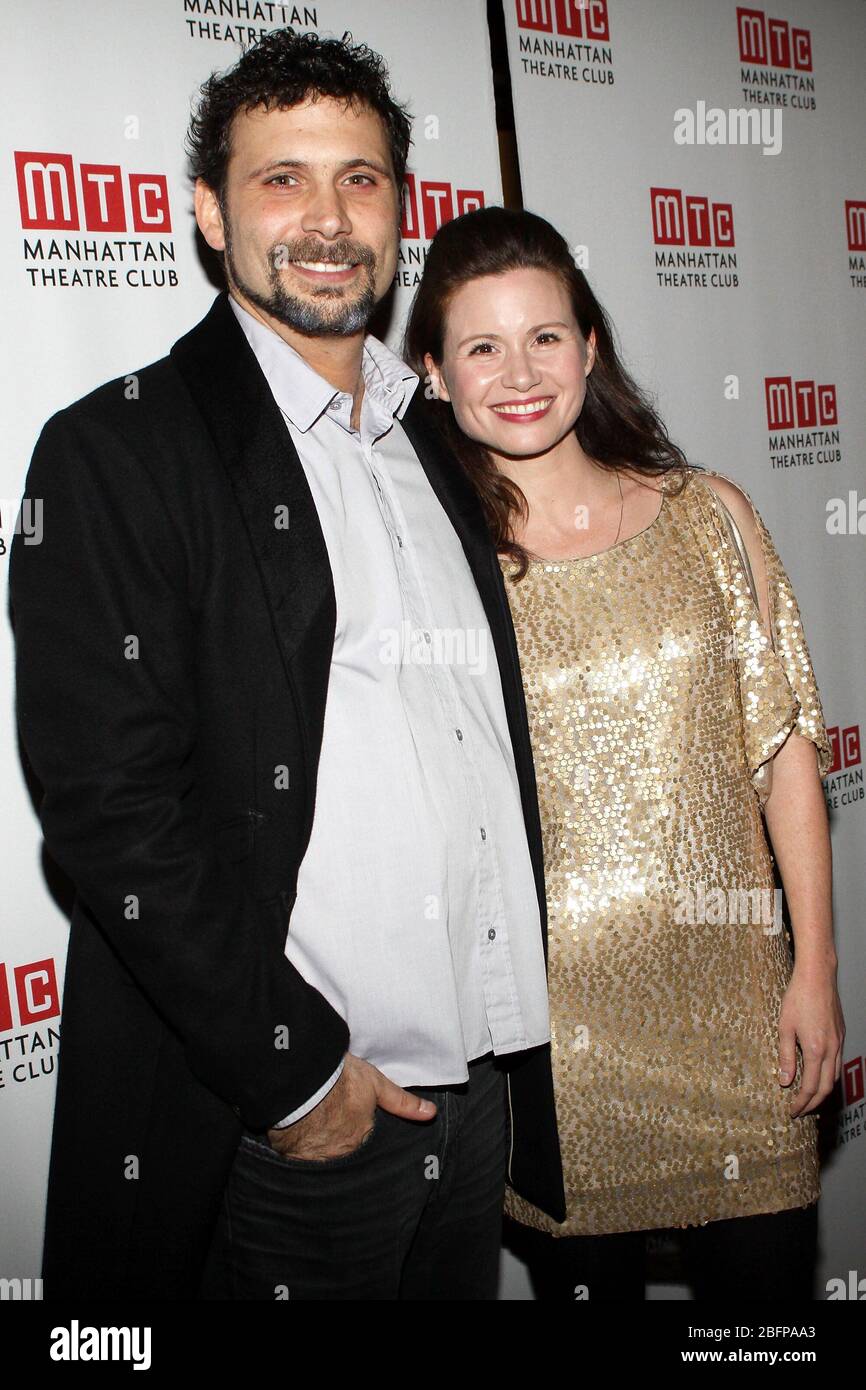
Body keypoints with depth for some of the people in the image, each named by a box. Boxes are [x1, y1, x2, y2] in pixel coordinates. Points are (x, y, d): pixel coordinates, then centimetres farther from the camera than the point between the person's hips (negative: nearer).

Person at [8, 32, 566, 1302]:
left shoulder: (437, 450, 11)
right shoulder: (115, 450, -9)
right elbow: (107, 798, -16)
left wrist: (516, 1036, 11)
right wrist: (293, 1067, -15)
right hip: (284, 1126, -6)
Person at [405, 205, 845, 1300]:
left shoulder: (708, 515, 0)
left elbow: (785, 747, 2)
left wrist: (815, 967, 0)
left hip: (728, 994, 2)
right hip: (545, 1012, -1)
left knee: (767, 1270, 12)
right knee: (583, 1272, 15)